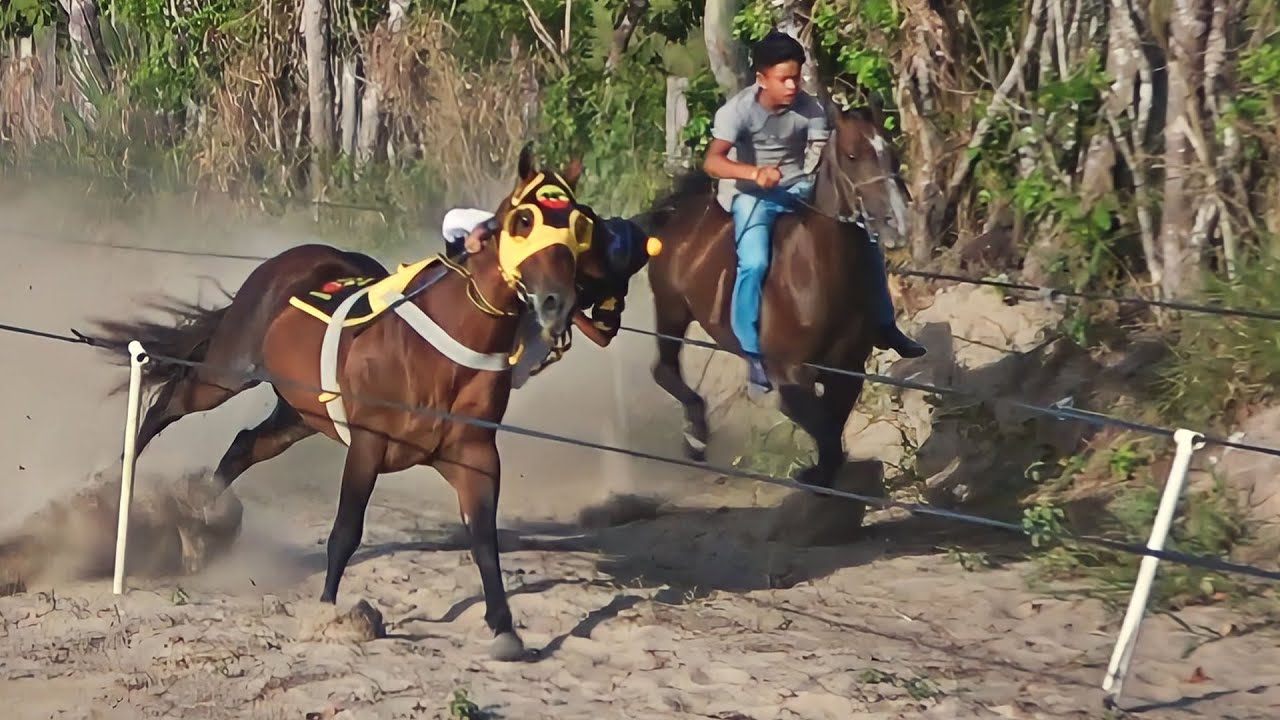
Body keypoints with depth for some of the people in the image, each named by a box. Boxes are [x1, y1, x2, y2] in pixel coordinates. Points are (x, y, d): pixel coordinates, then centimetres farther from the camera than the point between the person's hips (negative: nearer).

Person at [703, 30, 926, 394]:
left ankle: (884, 325, 13)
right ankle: (752, 353, -13)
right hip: (753, 195, -4)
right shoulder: (738, 110, -18)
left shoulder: (810, 109, -9)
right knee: (754, 263, -29)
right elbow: (712, 162, -28)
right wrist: (755, 172, -44)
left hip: (800, 188, 4)